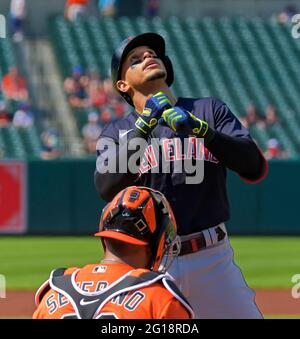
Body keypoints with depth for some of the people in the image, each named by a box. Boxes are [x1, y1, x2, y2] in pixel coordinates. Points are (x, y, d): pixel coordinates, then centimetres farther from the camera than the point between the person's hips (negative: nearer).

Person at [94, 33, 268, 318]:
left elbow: (255, 169, -4)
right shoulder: (116, 133, 9)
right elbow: (106, 187, -12)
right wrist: (145, 124, -19)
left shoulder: (210, 111, 10)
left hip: (213, 259, 1)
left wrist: (200, 129, -17)